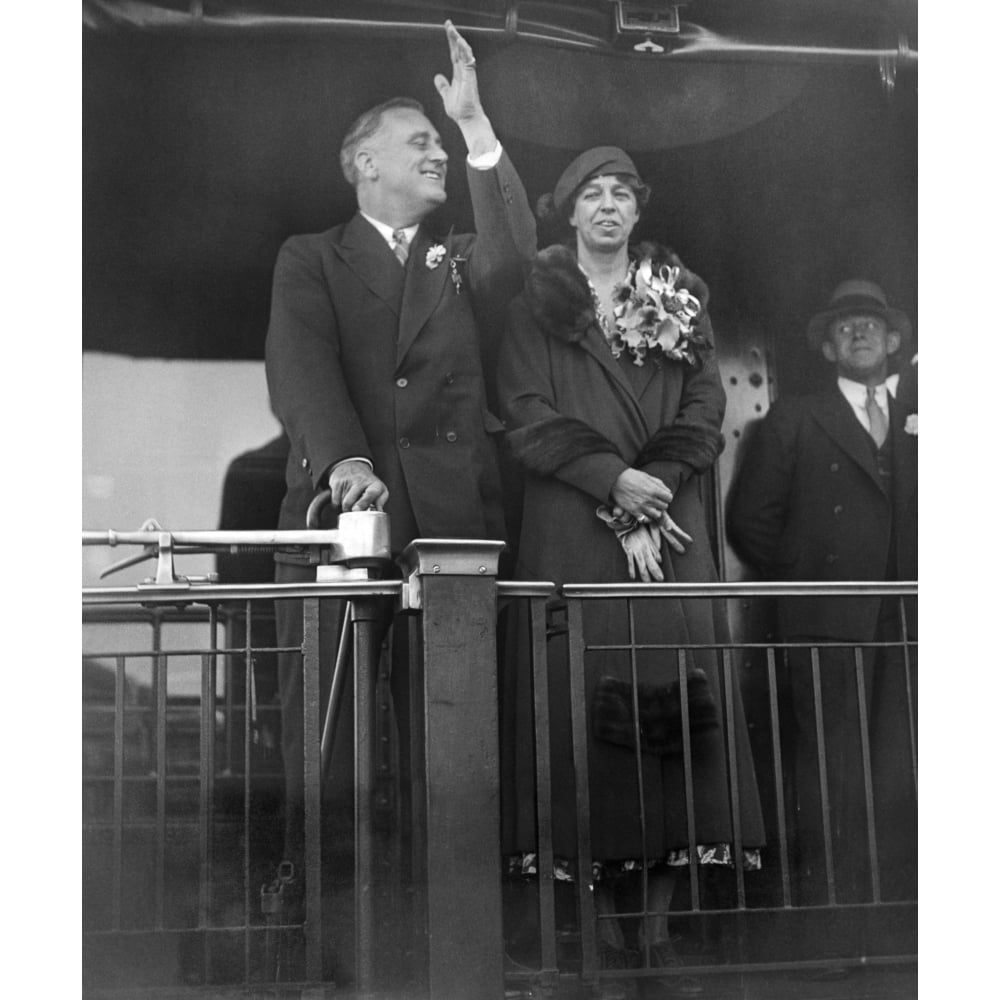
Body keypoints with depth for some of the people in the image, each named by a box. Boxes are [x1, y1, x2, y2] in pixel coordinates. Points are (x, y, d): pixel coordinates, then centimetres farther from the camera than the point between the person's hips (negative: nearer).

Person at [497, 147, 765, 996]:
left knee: (675, 688, -6)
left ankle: (661, 920, 0)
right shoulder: (538, 305, 9)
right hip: (571, 528, -2)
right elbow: (527, 413, -2)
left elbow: (706, 408, 7)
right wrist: (613, 482, -13)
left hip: (670, 526, 2)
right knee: (586, 693, -7)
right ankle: (606, 920, 0)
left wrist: (653, 488, -8)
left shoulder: (681, 301, 15)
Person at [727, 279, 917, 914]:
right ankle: (832, 903, 2)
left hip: (909, 624, 2)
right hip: (829, 623, -2)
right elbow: (750, 521, 8)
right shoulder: (794, 422, 9)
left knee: (904, 777, 1)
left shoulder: (922, 418, 15)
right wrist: (801, 576, 5)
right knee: (835, 773, -3)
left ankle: (902, 904, 8)